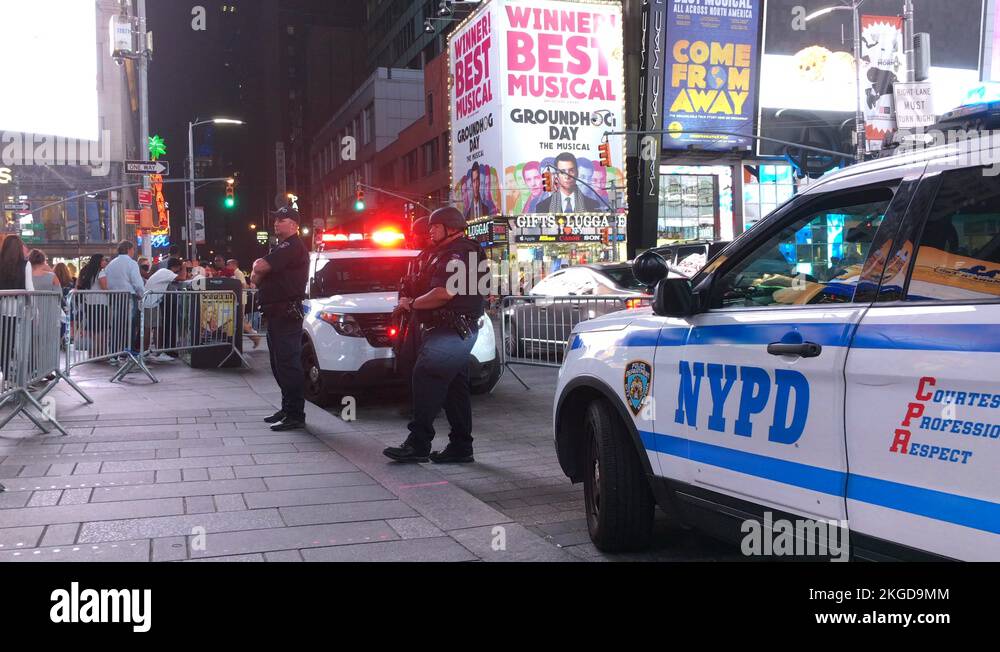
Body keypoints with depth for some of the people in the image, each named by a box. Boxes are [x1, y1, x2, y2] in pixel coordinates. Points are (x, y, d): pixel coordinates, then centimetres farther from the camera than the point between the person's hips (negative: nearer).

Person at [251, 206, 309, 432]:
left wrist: (258, 267, 1)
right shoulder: (282, 247, 24)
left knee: (288, 364, -12)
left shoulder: (292, 246, -12)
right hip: (277, 314, 11)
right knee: (280, 364, 16)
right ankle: (288, 409, 24)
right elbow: (256, 277, 21)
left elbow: (260, 268, -21)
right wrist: (258, 273, -1)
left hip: (287, 315, -11)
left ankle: (296, 415, -11)